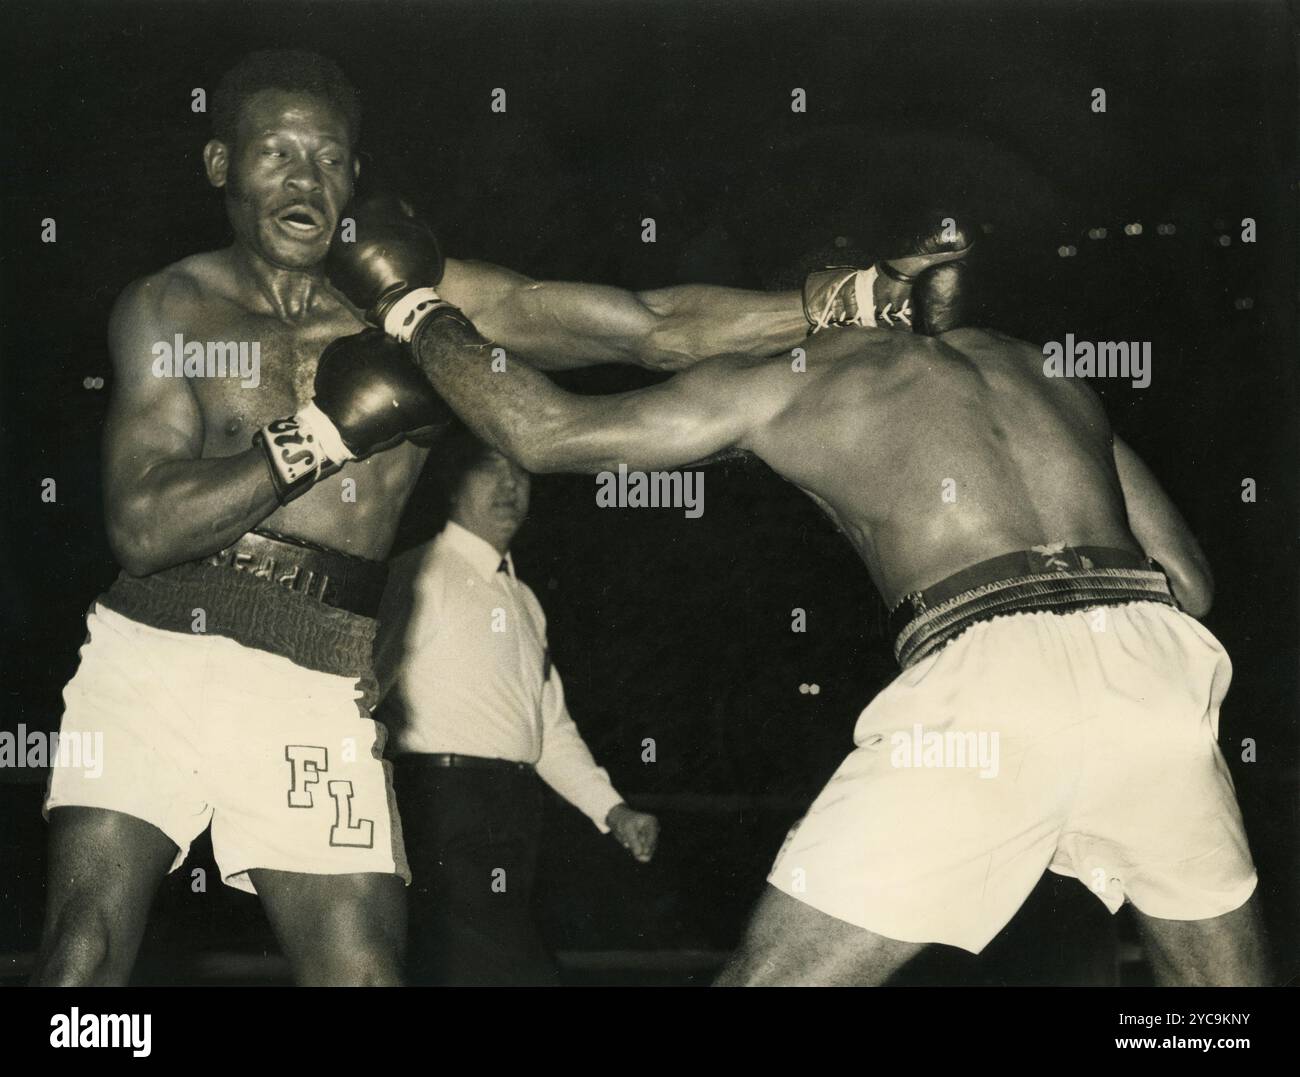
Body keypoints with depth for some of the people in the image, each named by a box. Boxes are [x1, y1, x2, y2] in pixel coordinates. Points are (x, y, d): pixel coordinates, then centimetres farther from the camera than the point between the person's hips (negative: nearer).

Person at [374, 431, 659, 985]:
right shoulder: (422, 574, -2)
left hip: (513, 813, 8)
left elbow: (552, 726, 24)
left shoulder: (524, 600, 24)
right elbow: (366, 684, -12)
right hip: (446, 805, -8)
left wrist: (612, 809, 12)